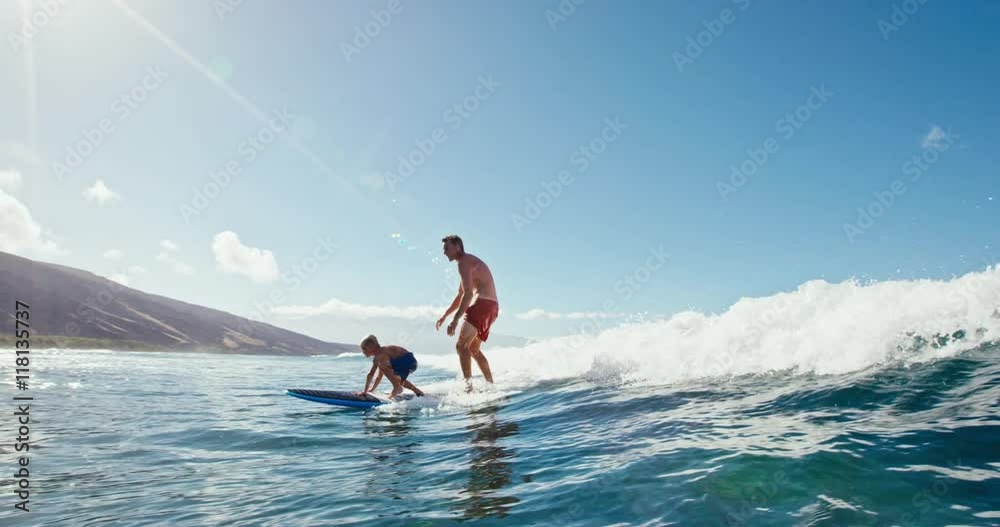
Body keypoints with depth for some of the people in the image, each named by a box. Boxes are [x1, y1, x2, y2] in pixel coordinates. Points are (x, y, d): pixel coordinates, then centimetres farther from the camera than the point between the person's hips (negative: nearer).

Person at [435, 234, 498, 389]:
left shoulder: (465, 262, -8)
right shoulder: (469, 262, 24)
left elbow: (468, 294, -19)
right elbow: (460, 296, 29)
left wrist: (455, 320, -21)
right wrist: (444, 316, 28)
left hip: (483, 304, -10)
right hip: (492, 307, 10)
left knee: (461, 345, -14)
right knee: (473, 349, 17)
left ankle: (468, 385, -22)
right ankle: (491, 385, 19)